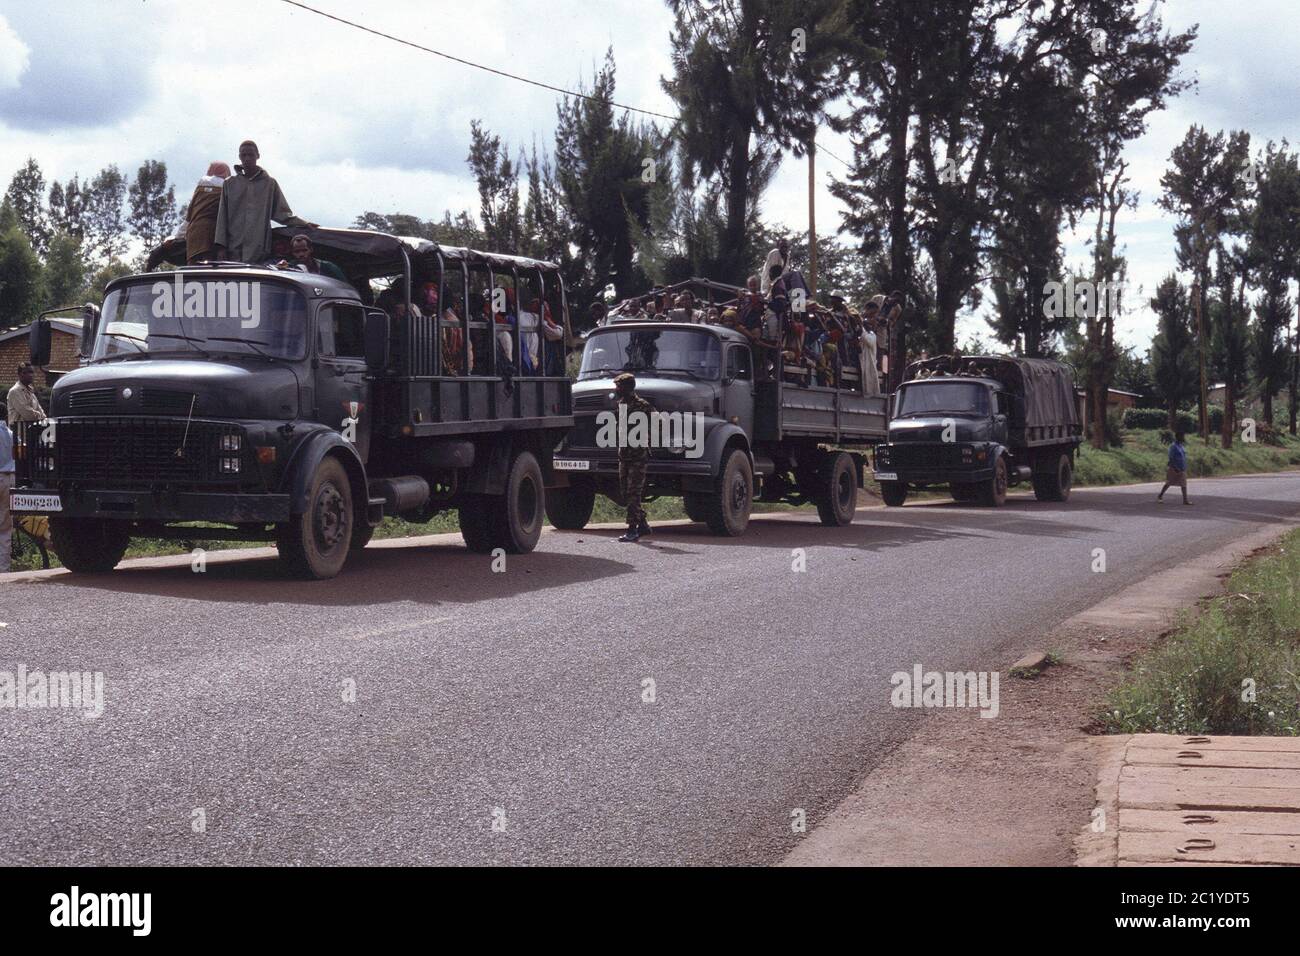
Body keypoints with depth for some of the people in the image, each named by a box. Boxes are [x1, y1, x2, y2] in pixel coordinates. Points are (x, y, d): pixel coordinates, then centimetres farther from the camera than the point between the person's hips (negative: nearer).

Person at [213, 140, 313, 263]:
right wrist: (221, 246, 0)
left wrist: (303, 223, -5)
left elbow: (282, 213, 10)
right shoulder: (229, 184, 13)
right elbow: (222, 218, 9)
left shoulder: (270, 183, 11)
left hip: (259, 250, -1)